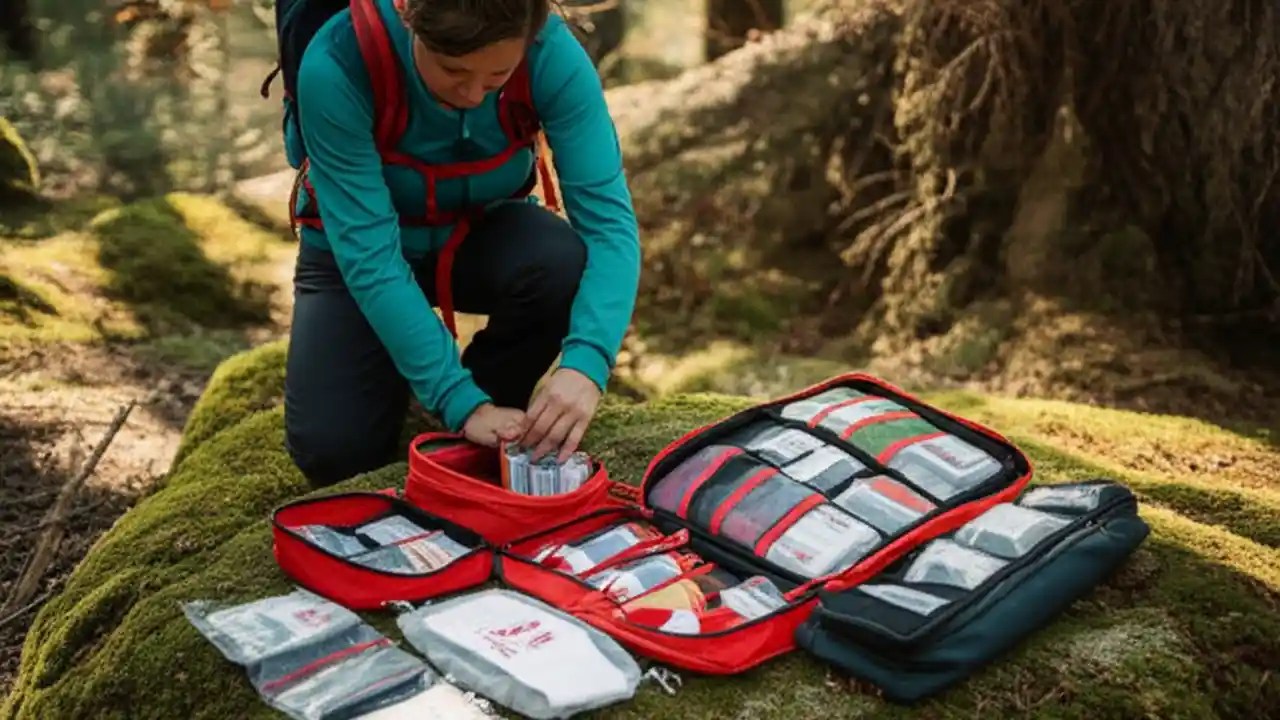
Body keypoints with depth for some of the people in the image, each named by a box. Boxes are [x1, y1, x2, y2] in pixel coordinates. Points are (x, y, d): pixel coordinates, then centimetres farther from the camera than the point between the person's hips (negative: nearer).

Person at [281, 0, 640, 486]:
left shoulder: (552, 53, -28)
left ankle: (494, 427, -4)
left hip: (482, 233, 2)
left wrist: (585, 364, -48)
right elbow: (369, 255, -33)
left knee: (567, 266, -33)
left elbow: (609, 220, -32)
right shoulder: (336, 65, -33)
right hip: (356, 249, -1)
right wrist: (460, 402, -38)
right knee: (332, 451, -21)